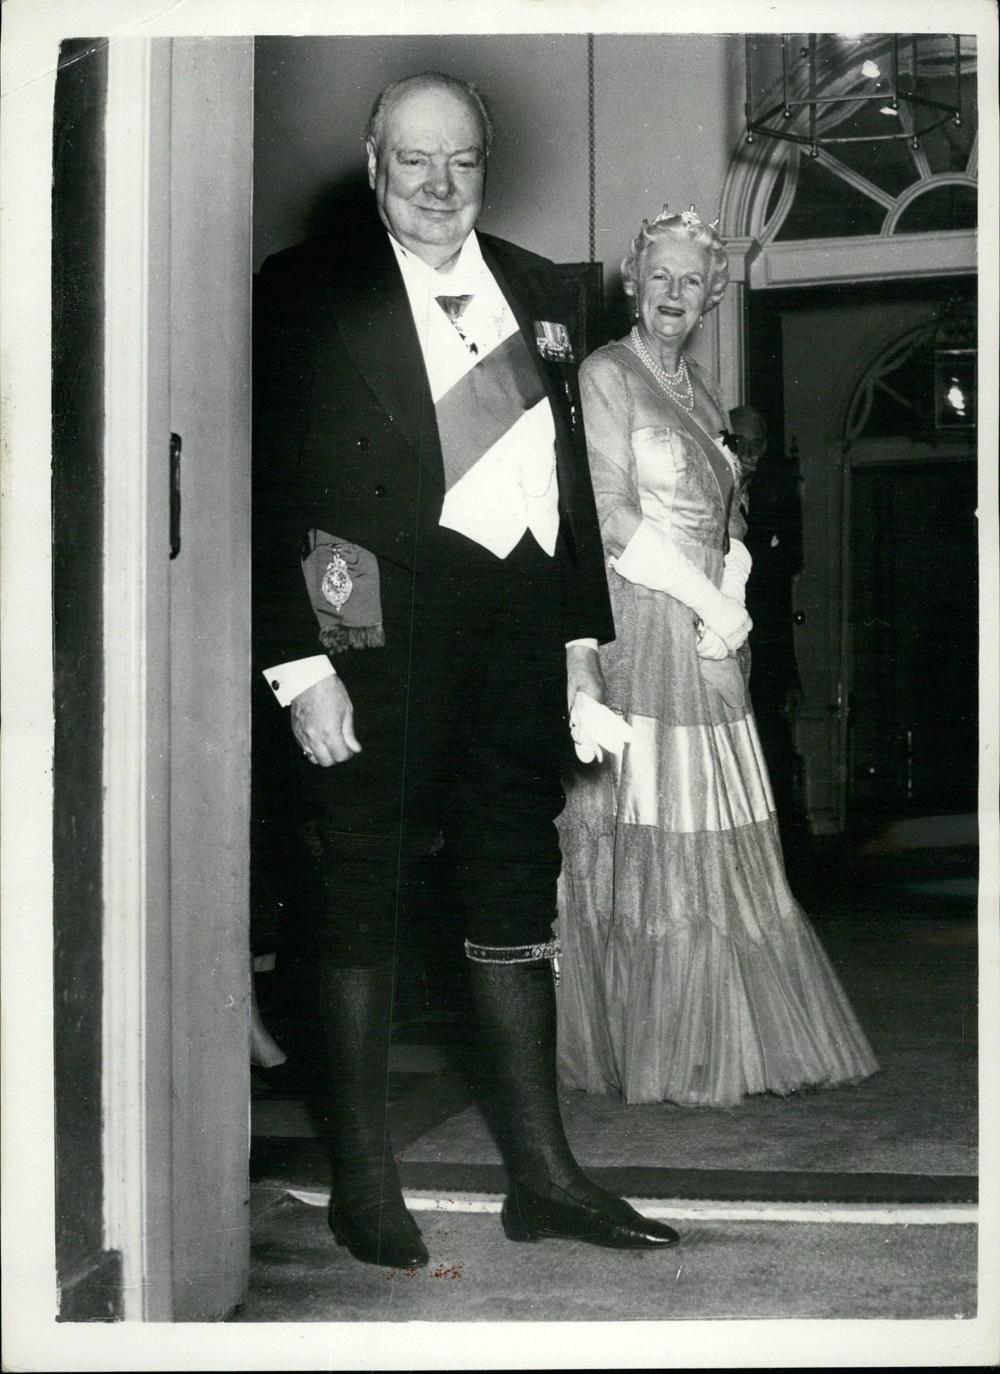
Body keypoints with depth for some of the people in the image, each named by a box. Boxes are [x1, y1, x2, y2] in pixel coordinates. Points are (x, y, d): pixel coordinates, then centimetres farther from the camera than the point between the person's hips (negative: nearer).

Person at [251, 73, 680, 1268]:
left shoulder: (532, 289, 15)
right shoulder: (307, 291, -2)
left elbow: (569, 469, 16)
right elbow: (273, 492, -8)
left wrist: (580, 638, 11)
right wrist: (300, 664, -14)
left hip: (520, 638, 5)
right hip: (384, 642, -5)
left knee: (515, 901, 12)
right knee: (360, 908, 4)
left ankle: (541, 1173, 21)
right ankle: (362, 1180, 16)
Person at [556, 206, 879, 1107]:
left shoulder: (700, 389, 19)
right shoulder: (606, 376, -3)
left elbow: (729, 519, 17)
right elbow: (615, 519, -11)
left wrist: (731, 603, -1)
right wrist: (709, 599, -11)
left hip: (707, 637, 7)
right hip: (637, 628, -7)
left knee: (721, 843, 7)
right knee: (649, 846, -5)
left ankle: (723, 1044, 15)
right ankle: (659, 1057, 2)